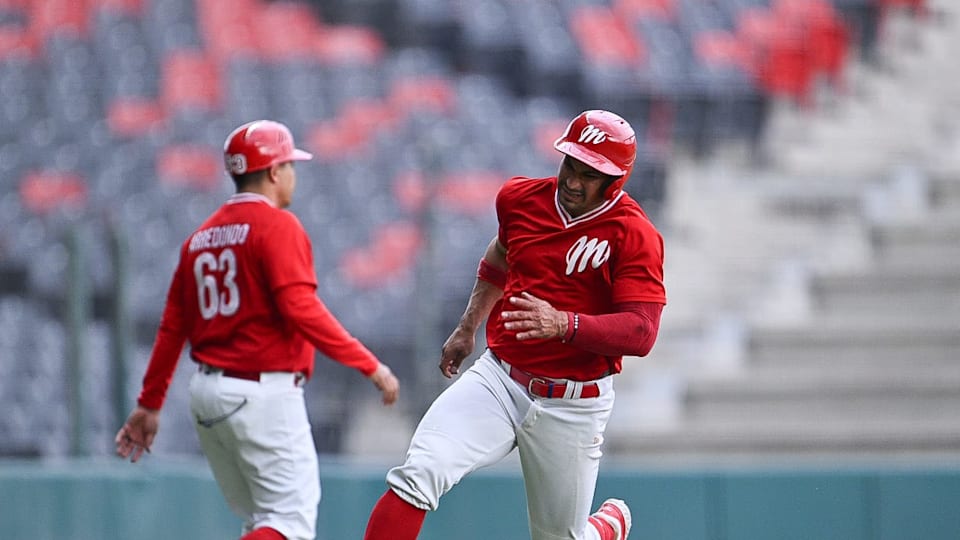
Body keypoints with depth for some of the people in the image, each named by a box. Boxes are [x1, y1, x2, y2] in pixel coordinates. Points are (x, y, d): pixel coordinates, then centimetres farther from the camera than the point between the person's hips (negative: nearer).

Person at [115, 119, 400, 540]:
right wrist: (369, 365, -18)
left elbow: (173, 327, 15)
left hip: (206, 394, 8)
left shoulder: (202, 237, 15)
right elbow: (302, 310, -20)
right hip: (263, 392, -8)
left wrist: (149, 403, 19)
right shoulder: (277, 226, -8)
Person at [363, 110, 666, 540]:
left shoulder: (633, 235, -13)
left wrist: (563, 323, -37)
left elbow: (642, 332, -23)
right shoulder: (520, 198, 2)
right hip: (498, 378, 3)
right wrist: (467, 328, 31)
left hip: (572, 403, -3)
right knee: (417, 475, -22)